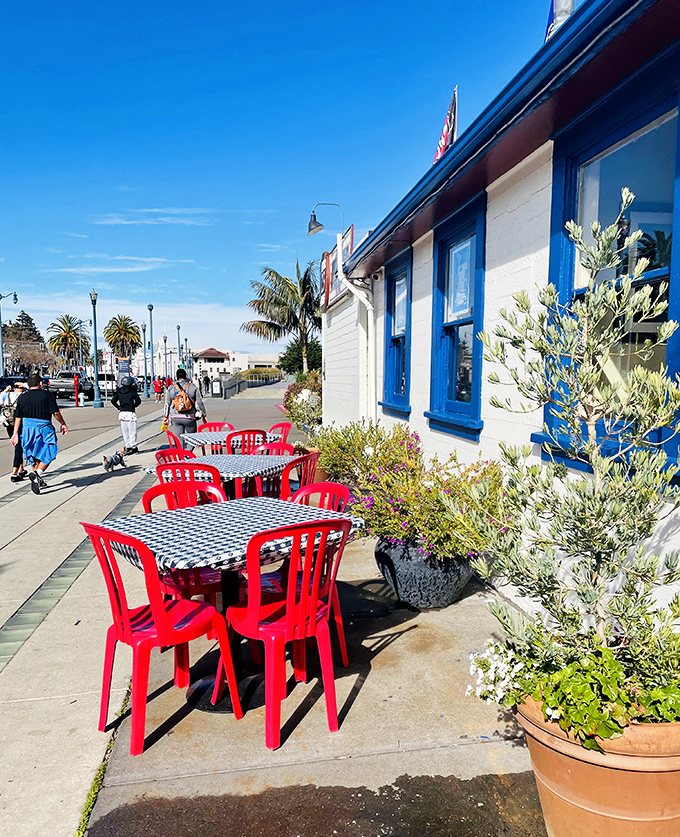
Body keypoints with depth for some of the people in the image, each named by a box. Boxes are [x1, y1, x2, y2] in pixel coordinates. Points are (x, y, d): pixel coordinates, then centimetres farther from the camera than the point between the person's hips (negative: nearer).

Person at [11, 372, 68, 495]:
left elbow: (18, 417, 6)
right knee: (48, 454, 3)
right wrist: (63, 424, 6)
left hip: (27, 428, 5)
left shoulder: (22, 397, 6)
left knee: (34, 455, 17)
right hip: (43, 427, -4)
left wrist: (15, 433, 10)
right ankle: (37, 473, -19)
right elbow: (56, 413, -8)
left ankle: (38, 481, 23)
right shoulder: (47, 394, -5)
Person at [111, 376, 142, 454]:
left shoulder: (119, 392, 7)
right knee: (132, 431, 2)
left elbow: (113, 401, 3)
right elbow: (138, 401, -10)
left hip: (122, 413, 4)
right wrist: (133, 406, 7)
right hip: (130, 412, -4)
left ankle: (127, 447, 14)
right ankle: (133, 447, 4)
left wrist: (118, 407, 14)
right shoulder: (132, 391, -4)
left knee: (125, 432, 11)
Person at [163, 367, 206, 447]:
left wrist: (166, 416, 19)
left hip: (175, 418, 2)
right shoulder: (193, 387, -1)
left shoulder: (171, 388, 4)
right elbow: (199, 402, 0)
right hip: (189, 417, -2)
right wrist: (204, 415, 9)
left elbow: (167, 404, 9)